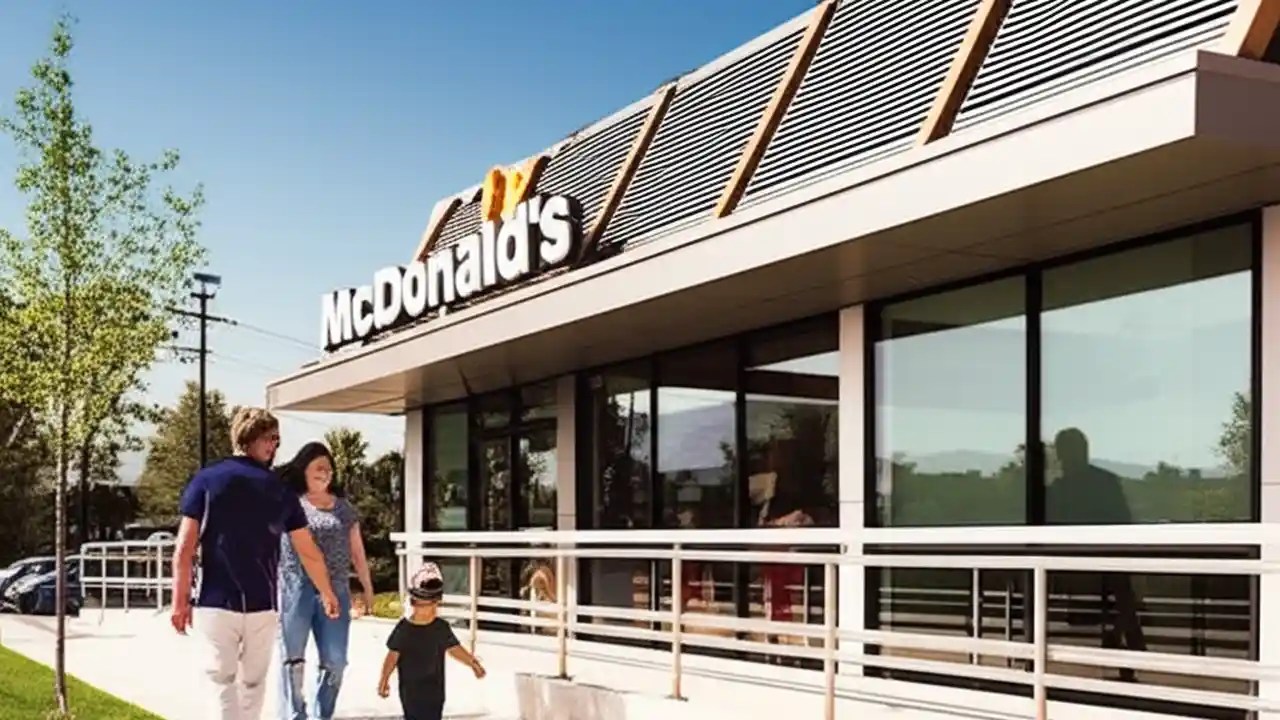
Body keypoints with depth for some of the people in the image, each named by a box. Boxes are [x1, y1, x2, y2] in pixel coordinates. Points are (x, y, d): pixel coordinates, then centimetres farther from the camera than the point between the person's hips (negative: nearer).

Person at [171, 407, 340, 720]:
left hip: (216, 604, -2)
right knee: (253, 682, 15)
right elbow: (310, 553, 12)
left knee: (222, 681, 0)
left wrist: (180, 600, -1)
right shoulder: (280, 490, 6)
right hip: (262, 605, 2)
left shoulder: (206, 480, 1)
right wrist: (327, 594, 26)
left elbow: (185, 546, -6)